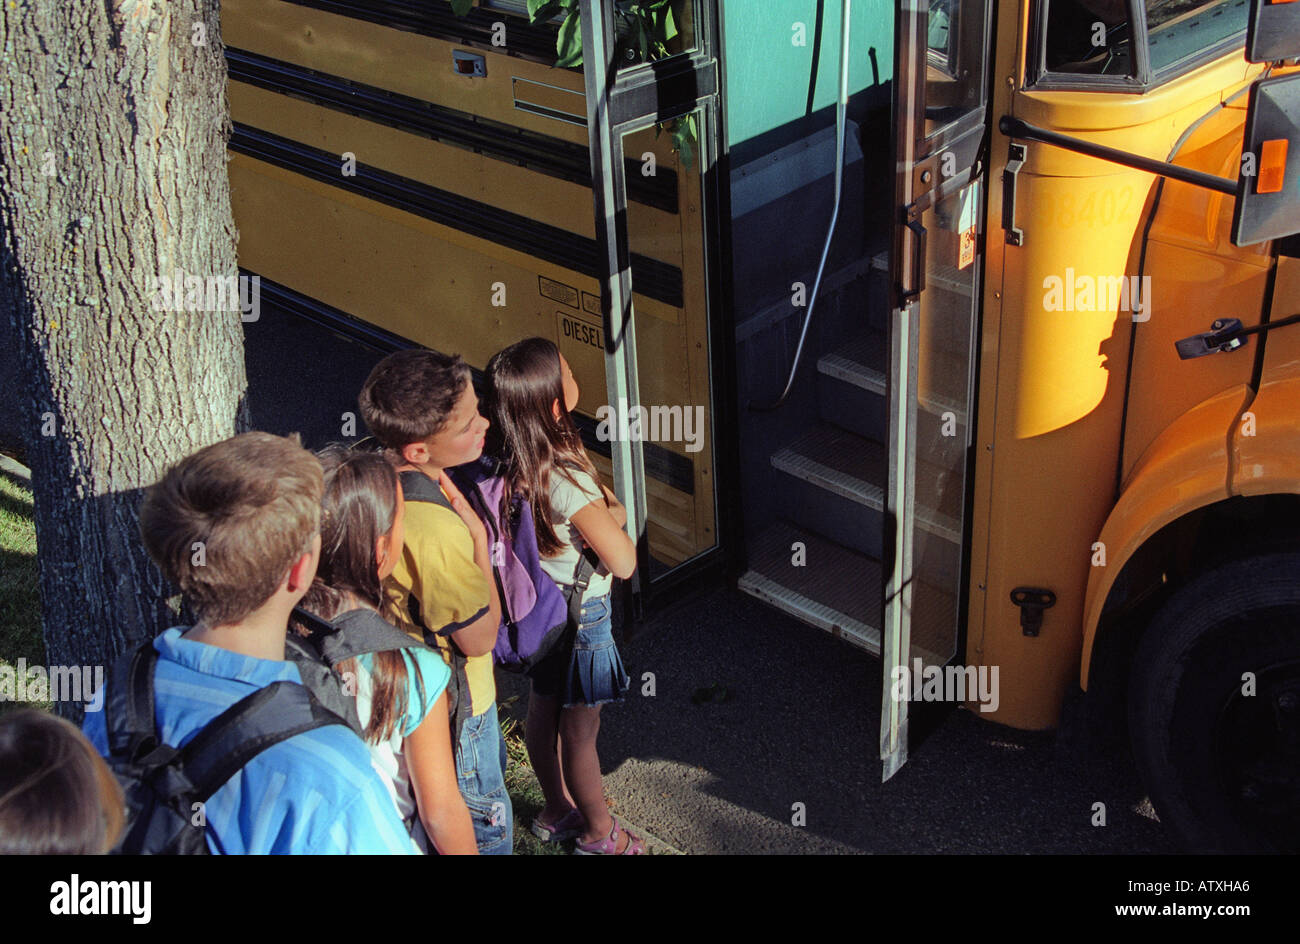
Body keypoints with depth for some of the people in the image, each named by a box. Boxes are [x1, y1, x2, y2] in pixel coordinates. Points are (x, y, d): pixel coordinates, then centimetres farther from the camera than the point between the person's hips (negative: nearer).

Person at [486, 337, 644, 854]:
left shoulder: (509, 460, -11)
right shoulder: (567, 479, -35)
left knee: (542, 713, 25)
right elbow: (624, 563, -27)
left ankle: (557, 811, 47)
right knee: (580, 732, 13)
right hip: (580, 613, -7)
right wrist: (614, 515, -12)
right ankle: (600, 833, 35)